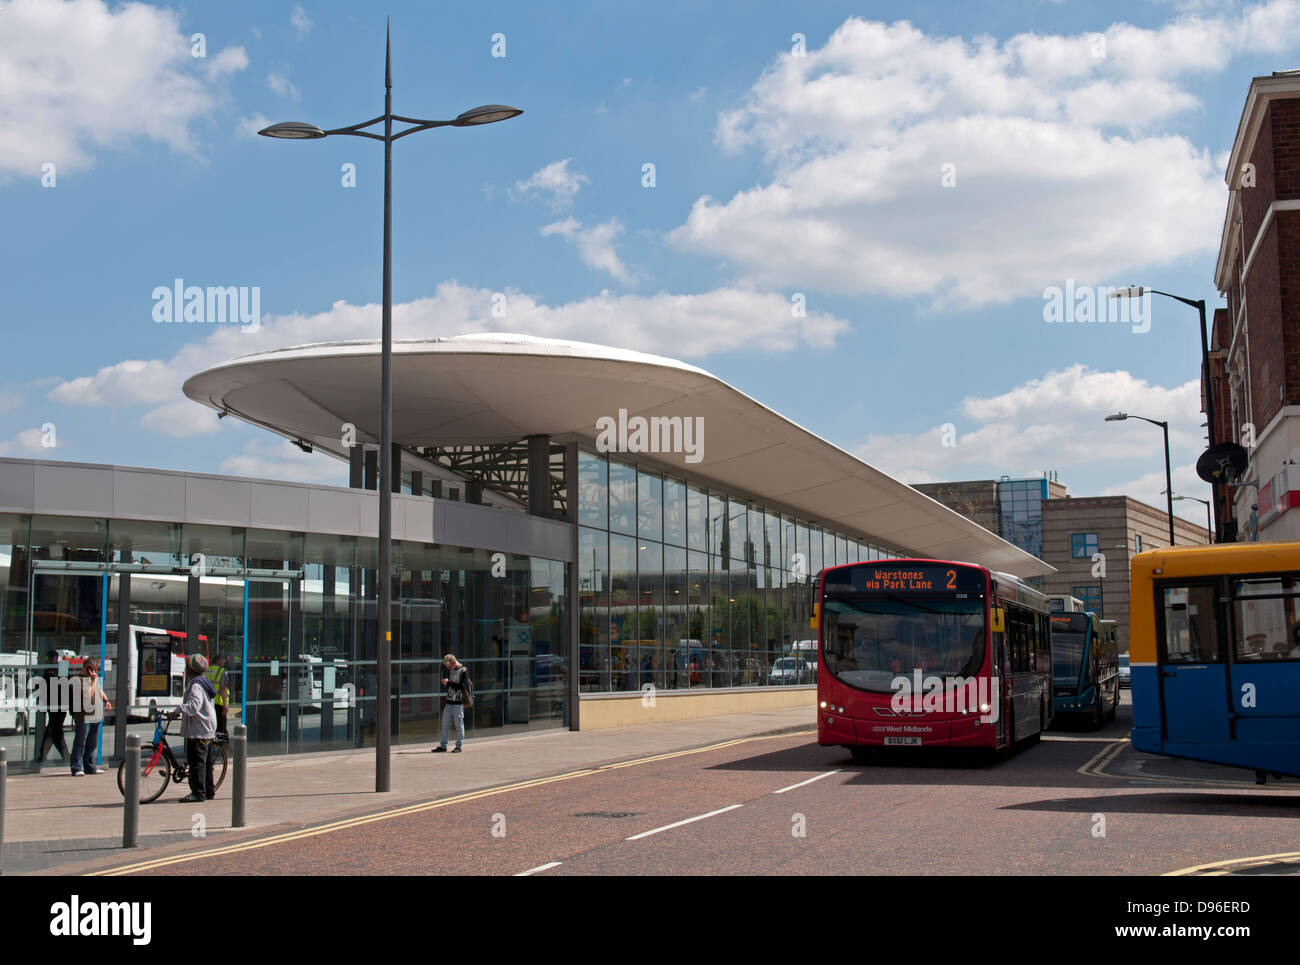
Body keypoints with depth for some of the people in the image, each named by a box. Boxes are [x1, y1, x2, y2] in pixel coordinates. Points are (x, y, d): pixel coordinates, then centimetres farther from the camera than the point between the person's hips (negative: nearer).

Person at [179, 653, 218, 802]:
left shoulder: (196, 685, -15)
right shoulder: (205, 682, 17)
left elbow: (194, 705, -30)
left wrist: (179, 709, -38)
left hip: (197, 731, -10)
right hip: (208, 730, 10)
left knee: (196, 762, -9)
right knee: (206, 761, 15)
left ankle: (198, 793, -10)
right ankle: (209, 791, 21)